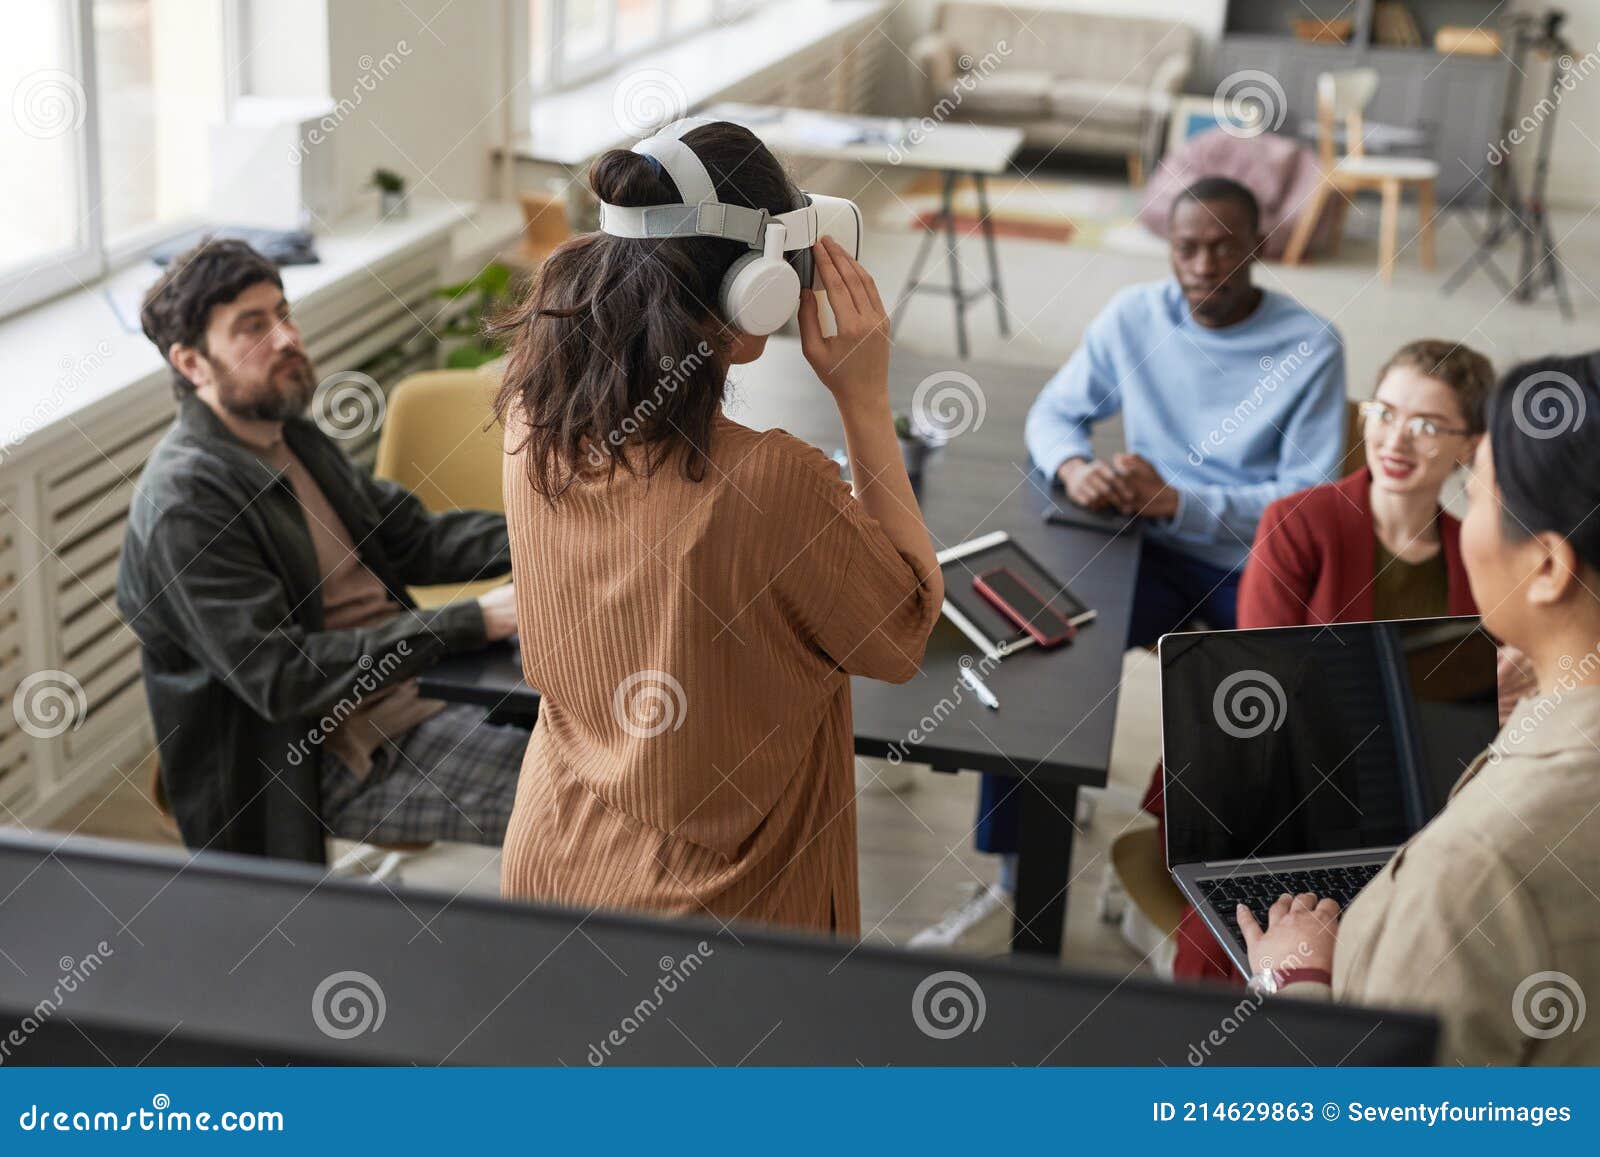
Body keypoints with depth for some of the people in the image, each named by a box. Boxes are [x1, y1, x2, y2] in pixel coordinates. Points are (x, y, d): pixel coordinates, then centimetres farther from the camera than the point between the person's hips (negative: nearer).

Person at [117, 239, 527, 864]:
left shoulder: (295, 439, 11)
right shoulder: (184, 501, -18)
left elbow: (413, 540, 17)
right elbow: (279, 678, -24)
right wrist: (471, 622, -27)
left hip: (412, 697, 9)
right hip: (327, 762, -9)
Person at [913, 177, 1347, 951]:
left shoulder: (1310, 348, -7)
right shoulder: (1134, 318, 3)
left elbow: (1310, 502, -11)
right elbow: (1054, 412, 12)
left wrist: (1176, 500, -23)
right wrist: (1073, 467, -13)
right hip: (1156, 553, 3)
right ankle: (1015, 888, -13)